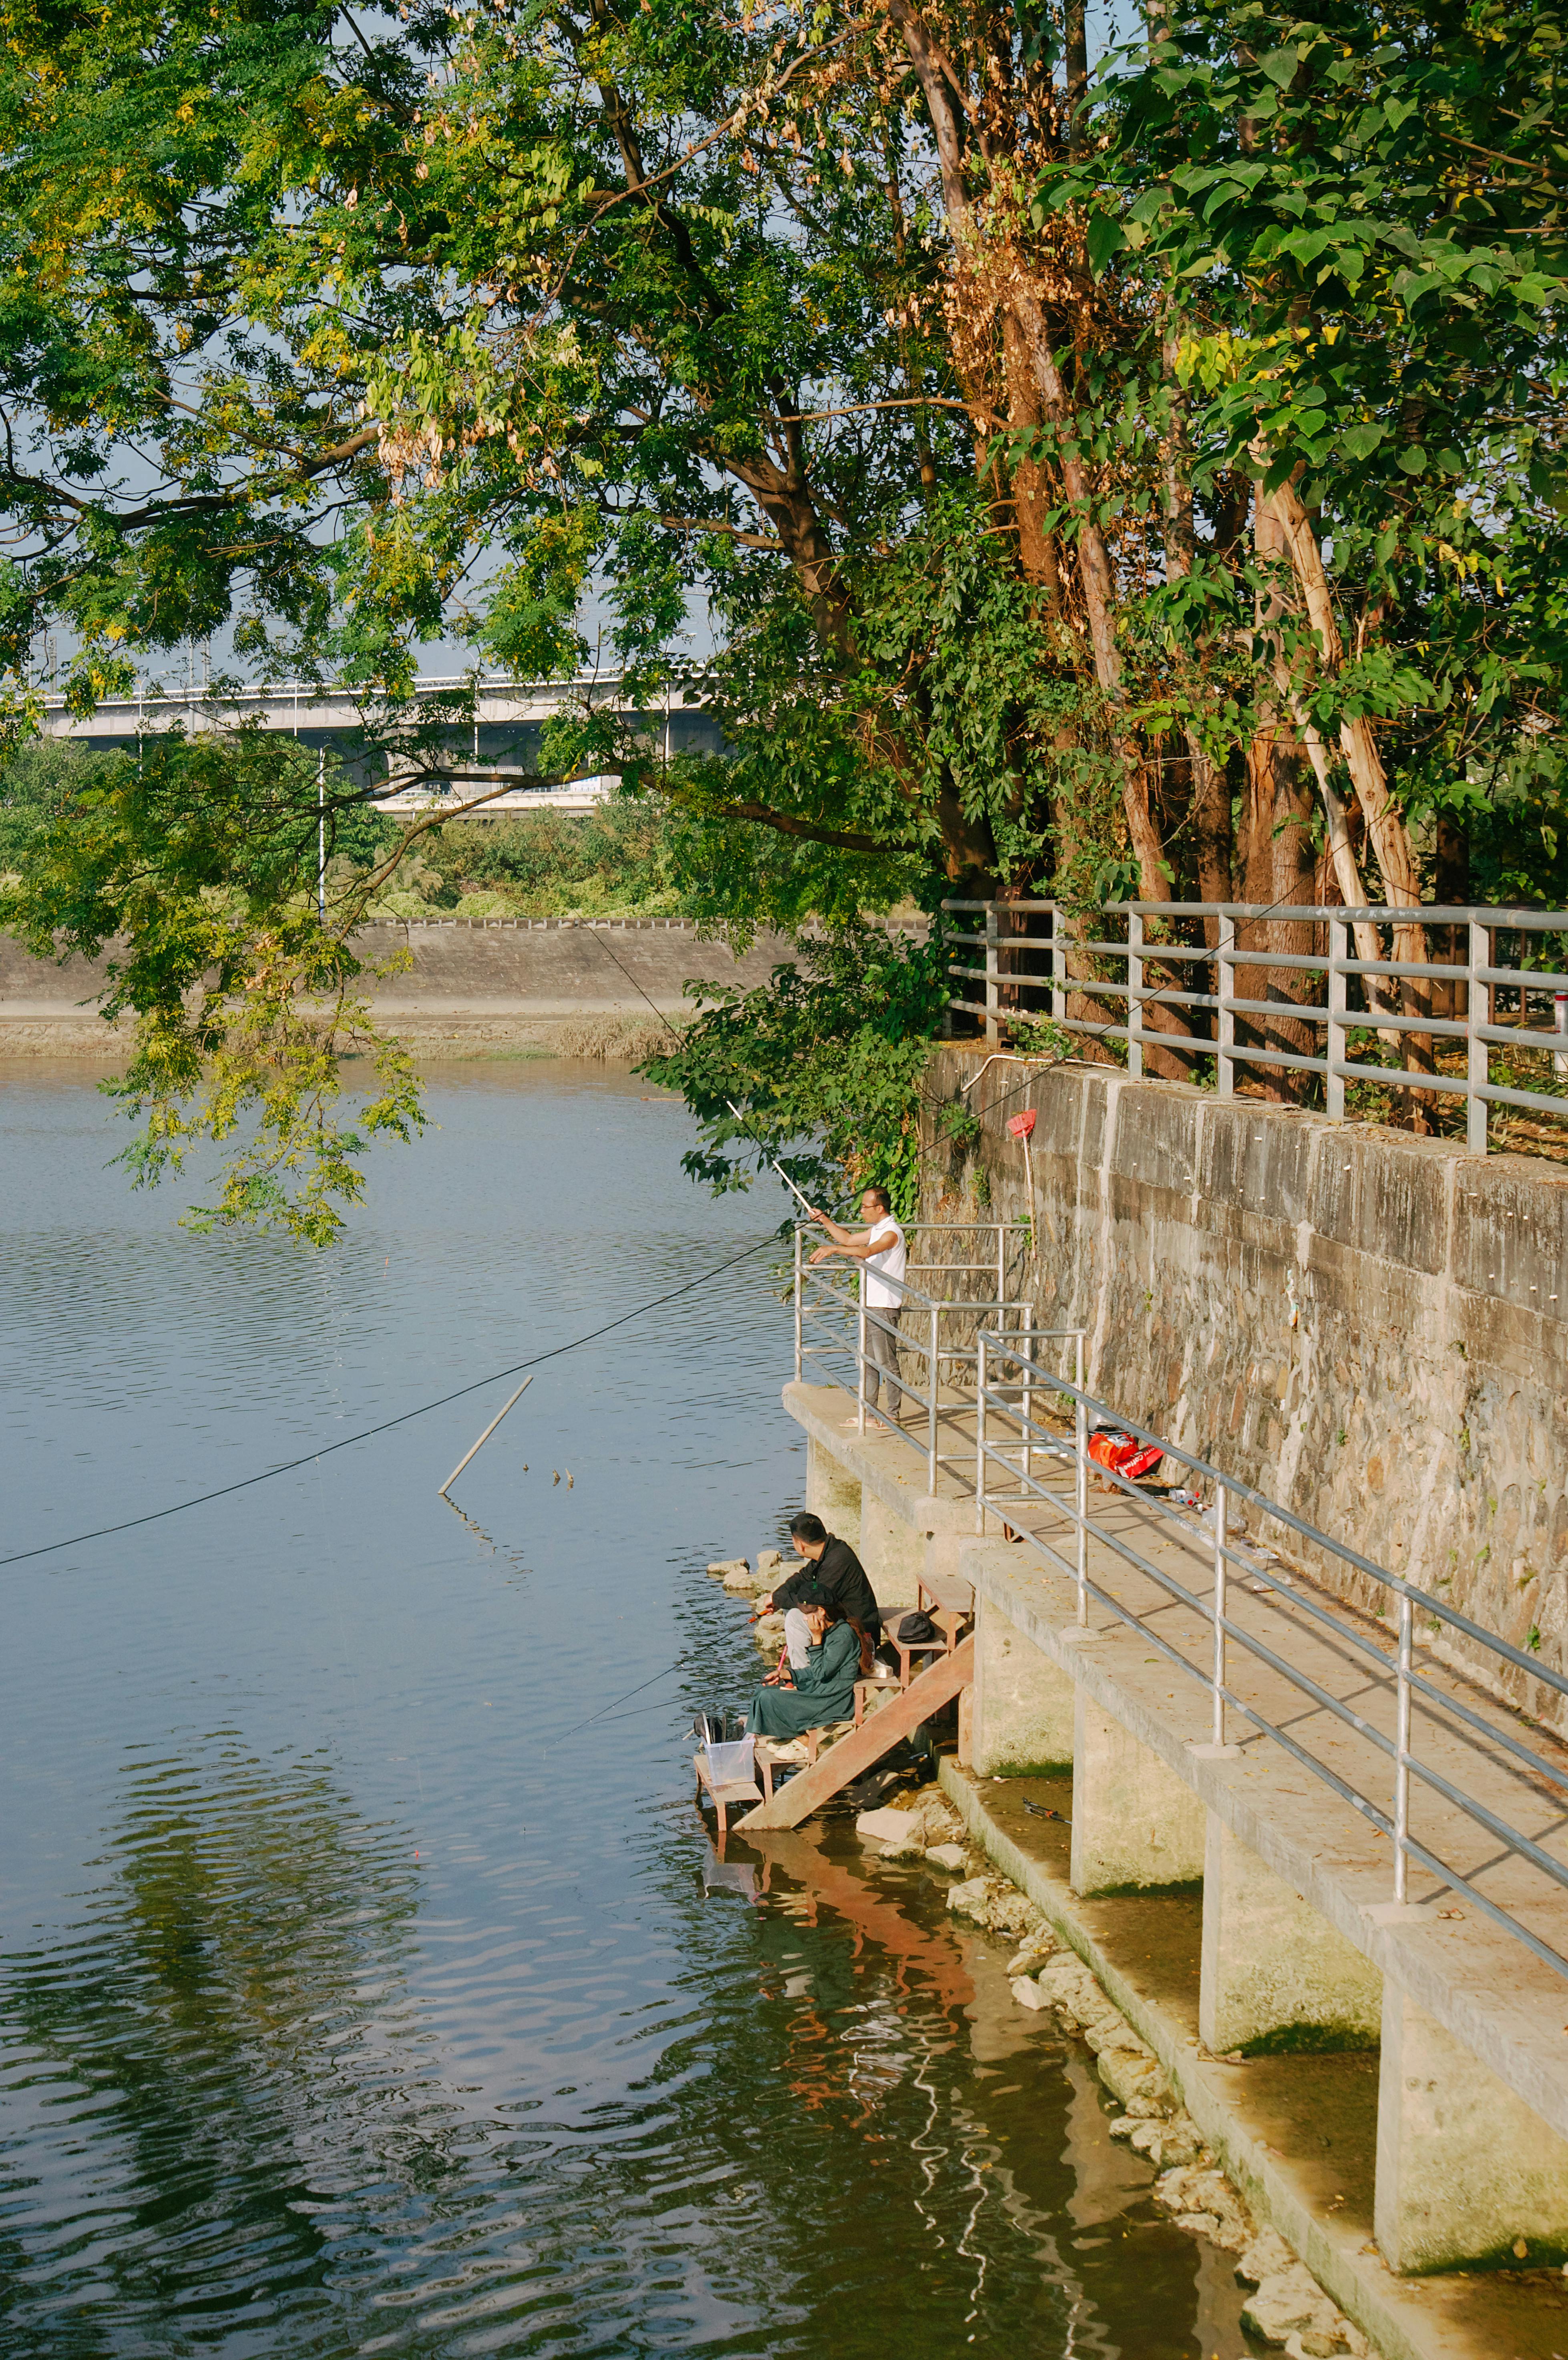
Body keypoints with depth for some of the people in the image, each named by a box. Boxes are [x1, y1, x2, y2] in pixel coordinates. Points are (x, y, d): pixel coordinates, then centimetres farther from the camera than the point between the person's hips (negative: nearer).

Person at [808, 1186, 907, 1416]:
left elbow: (867, 1252, -33)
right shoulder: (876, 1230, 15)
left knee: (887, 1363, -5)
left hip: (885, 1308, -10)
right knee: (869, 1362, 13)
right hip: (870, 1306, 10)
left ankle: (893, 1415, 0)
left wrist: (833, 1249, -38)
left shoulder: (892, 1233, -16)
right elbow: (848, 1239, 29)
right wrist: (824, 1220, 21)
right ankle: (869, 1413, 18)